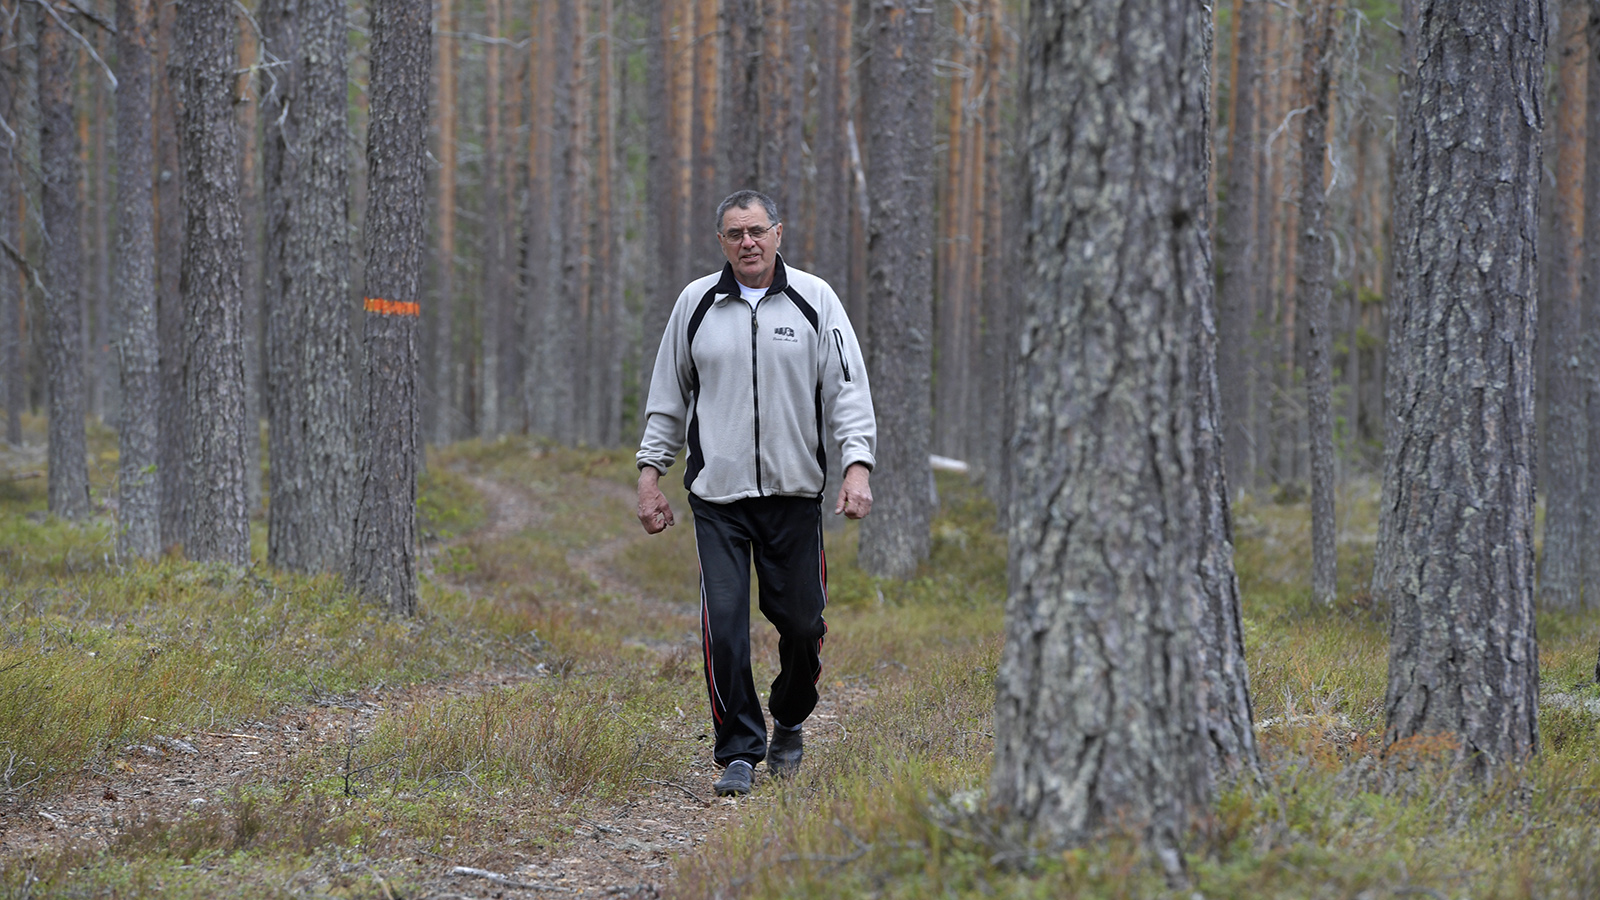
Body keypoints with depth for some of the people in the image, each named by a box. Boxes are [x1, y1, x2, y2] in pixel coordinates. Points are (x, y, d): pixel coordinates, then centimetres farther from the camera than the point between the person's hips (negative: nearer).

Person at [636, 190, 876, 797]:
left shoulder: (814, 300, 1)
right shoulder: (696, 303, 5)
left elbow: (848, 390, 0)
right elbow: (667, 397, 13)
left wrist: (858, 467, -12)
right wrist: (650, 475, 8)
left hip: (794, 492, 0)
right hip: (717, 495, 0)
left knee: (801, 622, 2)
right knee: (723, 622, -9)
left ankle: (789, 723, 30)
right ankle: (740, 752, 1)